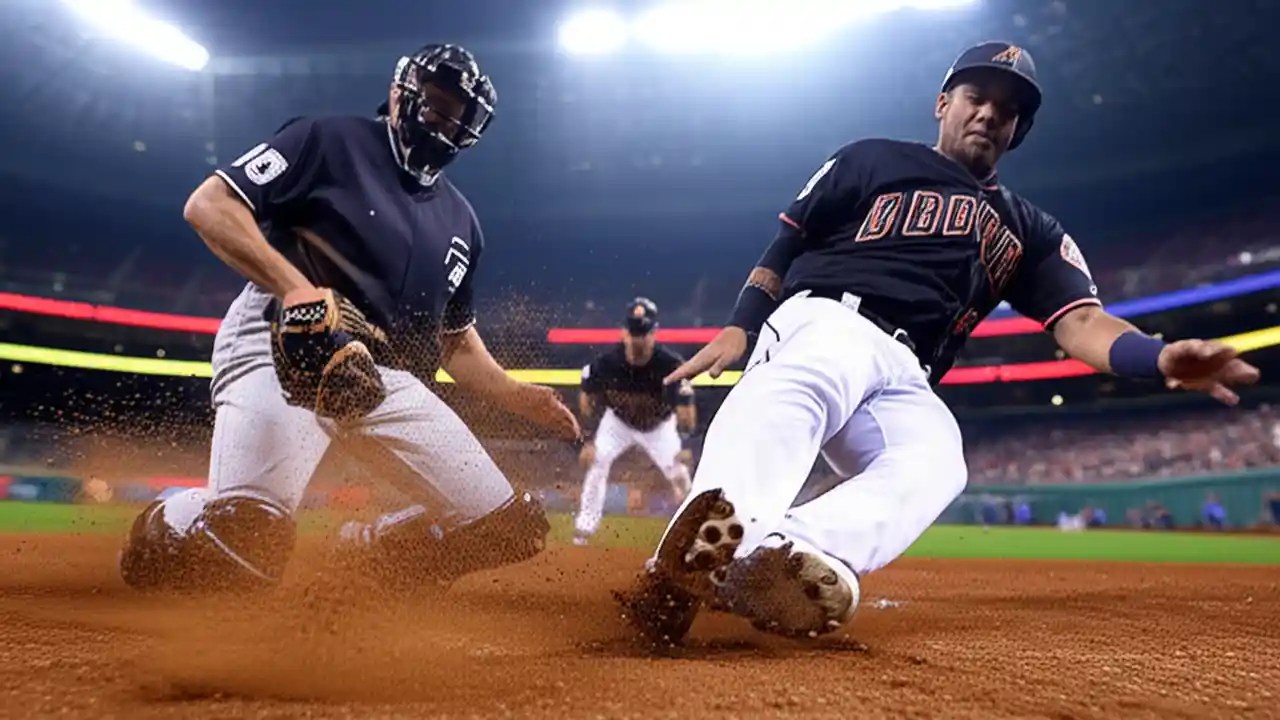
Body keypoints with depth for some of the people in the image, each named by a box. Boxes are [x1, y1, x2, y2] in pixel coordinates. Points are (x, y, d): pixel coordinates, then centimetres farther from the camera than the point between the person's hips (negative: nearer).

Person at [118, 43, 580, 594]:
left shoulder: (460, 222, 19)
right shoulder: (330, 141, 3)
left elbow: (457, 342, 24)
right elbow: (207, 205, -6)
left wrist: (515, 397, 9)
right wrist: (298, 288, -20)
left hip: (387, 381, 6)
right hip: (280, 346, -5)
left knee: (508, 526, -2)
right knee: (244, 527, -29)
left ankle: (366, 556, 20)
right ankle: (159, 532, 7)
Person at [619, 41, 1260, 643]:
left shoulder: (1030, 231, 25)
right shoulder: (871, 160, 17)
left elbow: (1081, 321, 9)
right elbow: (785, 246, 13)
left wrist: (1161, 358, -14)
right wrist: (739, 328, -5)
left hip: (904, 380, 3)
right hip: (826, 320, -2)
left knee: (933, 463, -33)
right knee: (798, 387, -40)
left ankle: (783, 555, -59)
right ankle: (709, 540, -66)